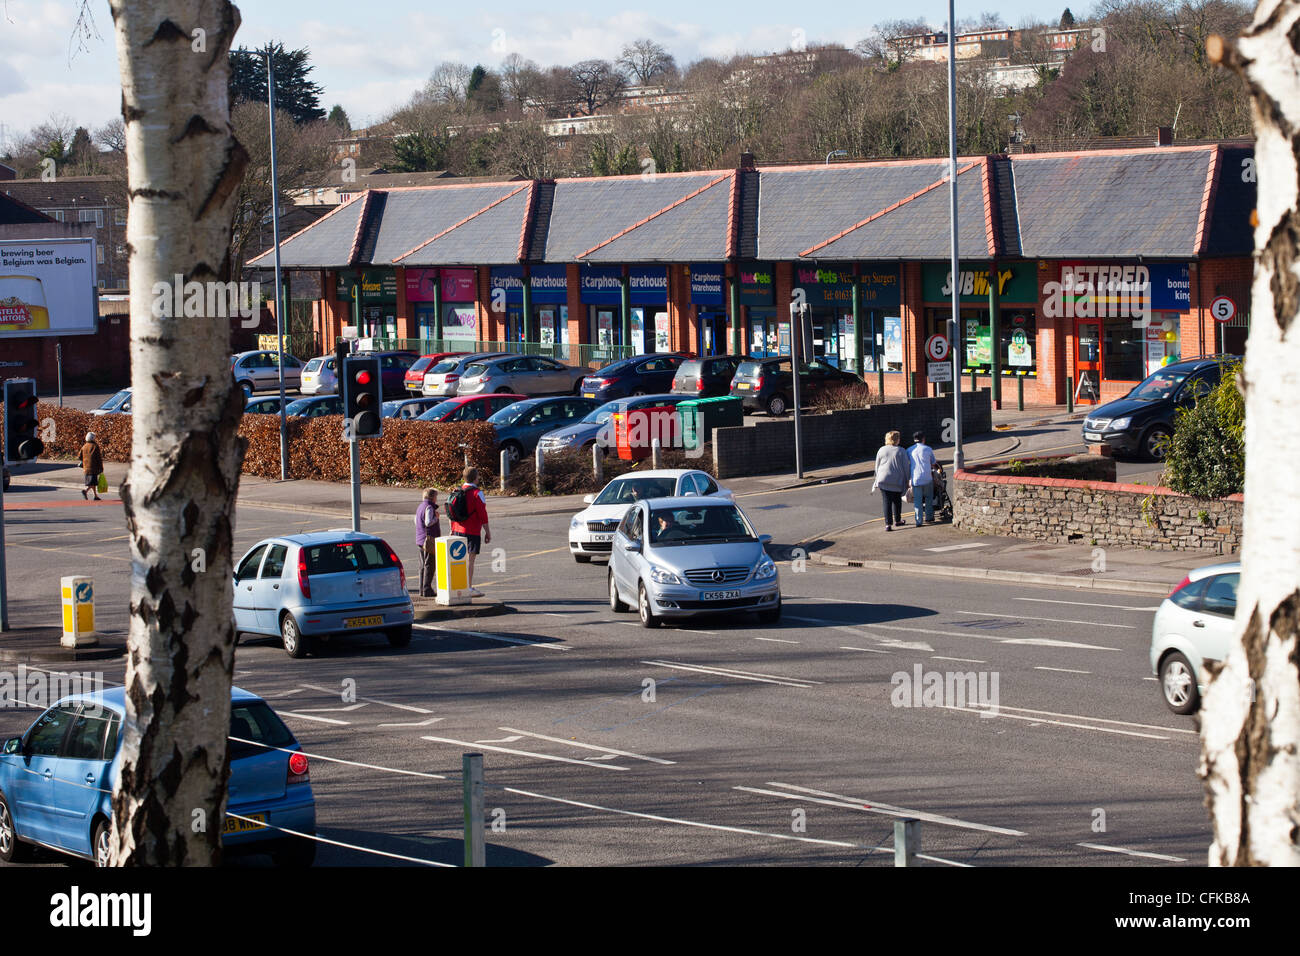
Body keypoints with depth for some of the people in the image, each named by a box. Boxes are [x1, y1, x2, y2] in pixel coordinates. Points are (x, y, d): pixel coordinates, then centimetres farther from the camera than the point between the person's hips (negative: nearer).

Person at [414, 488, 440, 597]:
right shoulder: (429, 507, -15)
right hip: (429, 538, -10)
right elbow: (428, 522, -24)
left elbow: (416, 521, 24)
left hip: (420, 540, 10)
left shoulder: (420, 507, 15)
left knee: (423, 566, 13)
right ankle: (427, 590, -7)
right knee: (429, 565, -6)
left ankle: (422, 590, 16)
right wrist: (436, 517, -8)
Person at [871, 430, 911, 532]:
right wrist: (907, 479, 7)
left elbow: (877, 466, 11)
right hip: (897, 481, -1)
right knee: (897, 501, 17)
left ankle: (888, 524, -8)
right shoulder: (901, 451, -4)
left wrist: (878, 478, 21)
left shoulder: (881, 450, 5)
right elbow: (906, 466, -3)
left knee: (886, 502, 0)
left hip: (883, 480, 1)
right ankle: (897, 520, 29)